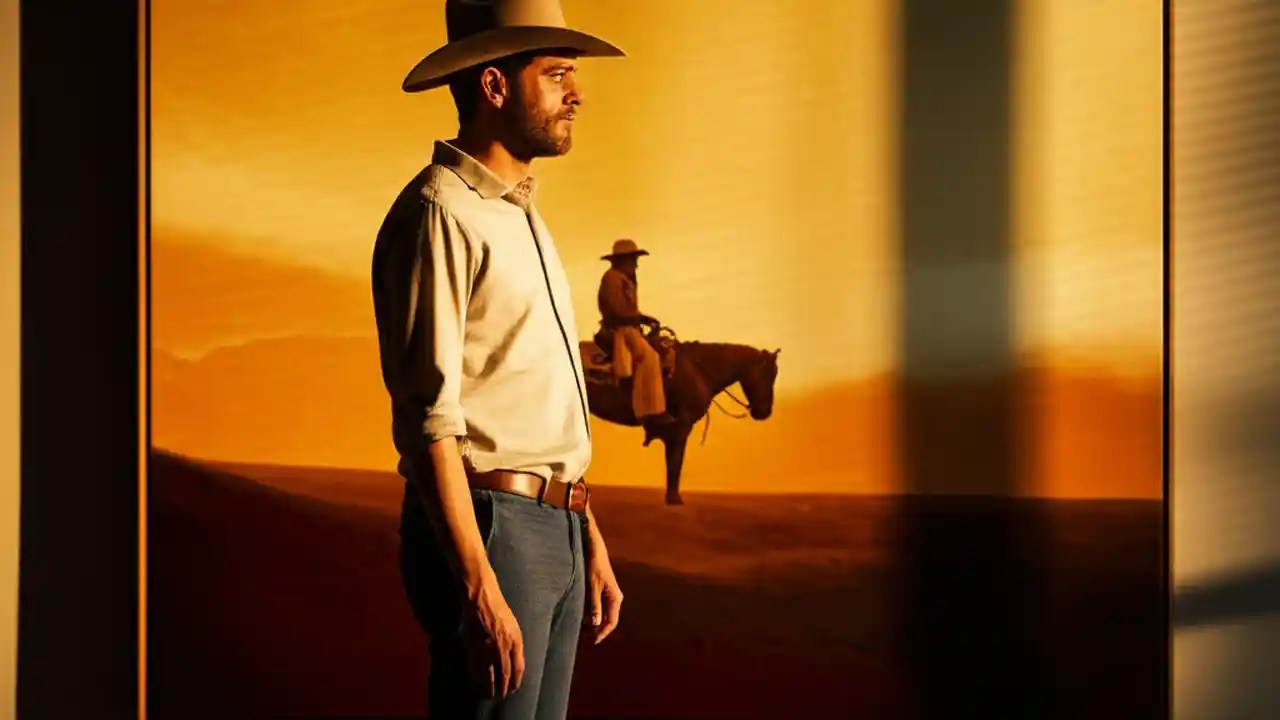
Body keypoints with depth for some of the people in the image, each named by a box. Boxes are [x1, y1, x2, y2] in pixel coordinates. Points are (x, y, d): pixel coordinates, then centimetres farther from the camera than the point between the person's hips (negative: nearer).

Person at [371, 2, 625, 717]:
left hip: (556, 526, 9)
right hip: (488, 526, -9)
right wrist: (481, 590, -23)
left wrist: (591, 540, 19)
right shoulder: (440, 214, -11)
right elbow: (428, 420, -18)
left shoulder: (522, 215, 18)